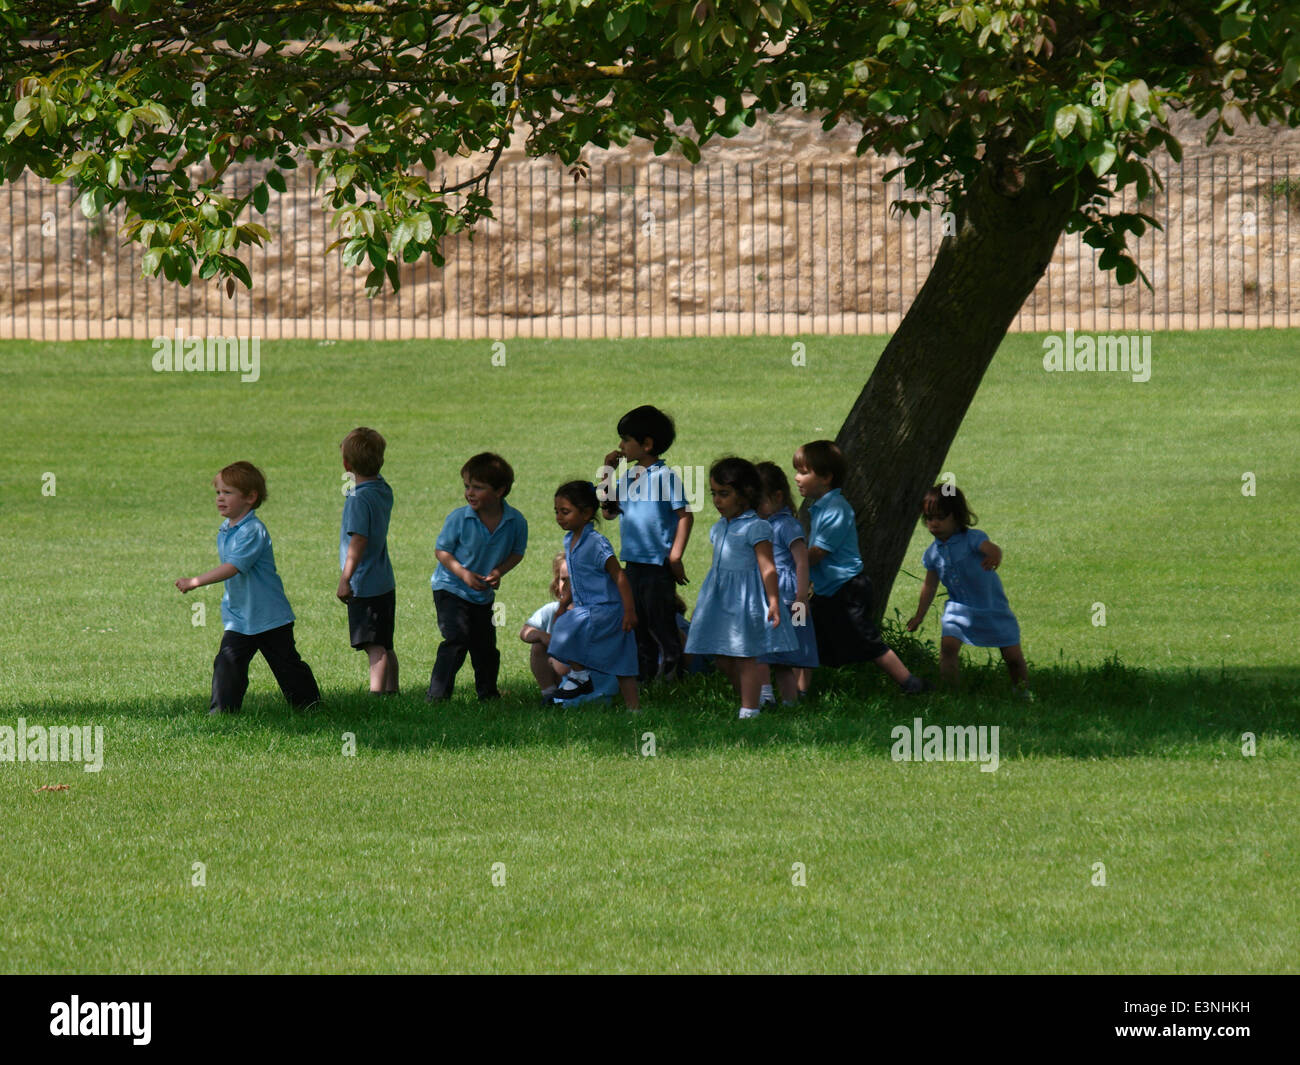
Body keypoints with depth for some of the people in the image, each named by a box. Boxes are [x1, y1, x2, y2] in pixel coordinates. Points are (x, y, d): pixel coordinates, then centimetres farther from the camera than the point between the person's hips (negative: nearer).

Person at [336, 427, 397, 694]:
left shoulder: (359, 499, -17)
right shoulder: (384, 491, 7)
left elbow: (358, 541, -23)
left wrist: (345, 579, -23)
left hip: (365, 586, -9)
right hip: (385, 582, 9)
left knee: (375, 647, -13)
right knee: (385, 647, 17)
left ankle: (377, 693, -18)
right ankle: (392, 692, 23)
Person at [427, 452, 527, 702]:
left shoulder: (515, 521, -12)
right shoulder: (458, 518, -18)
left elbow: (516, 553, 3)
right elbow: (441, 550, -9)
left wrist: (499, 571, -17)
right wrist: (463, 573, -23)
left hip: (483, 594, 4)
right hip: (450, 588, -4)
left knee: (485, 646, 14)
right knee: (456, 639, -18)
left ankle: (488, 692, 35)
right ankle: (437, 694, -15)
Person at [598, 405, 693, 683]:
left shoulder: (664, 477, -11)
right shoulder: (627, 477, 11)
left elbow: (685, 515, -12)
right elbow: (608, 511, 15)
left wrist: (675, 557, -14)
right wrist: (608, 474, 6)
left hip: (658, 564, -8)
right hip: (633, 563, 8)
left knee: (660, 625, -4)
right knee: (638, 627, 14)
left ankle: (670, 676, 3)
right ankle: (643, 679, 21)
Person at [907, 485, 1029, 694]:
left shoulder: (972, 538, -15)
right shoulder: (932, 553, 0)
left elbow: (992, 548, -37)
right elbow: (930, 586, 13)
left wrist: (994, 557, -61)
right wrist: (919, 616, 18)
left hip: (993, 608, -3)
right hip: (959, 608, 3)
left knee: (1013, 654, 1)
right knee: (948, 644, -21)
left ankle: (1023, 692, 23)